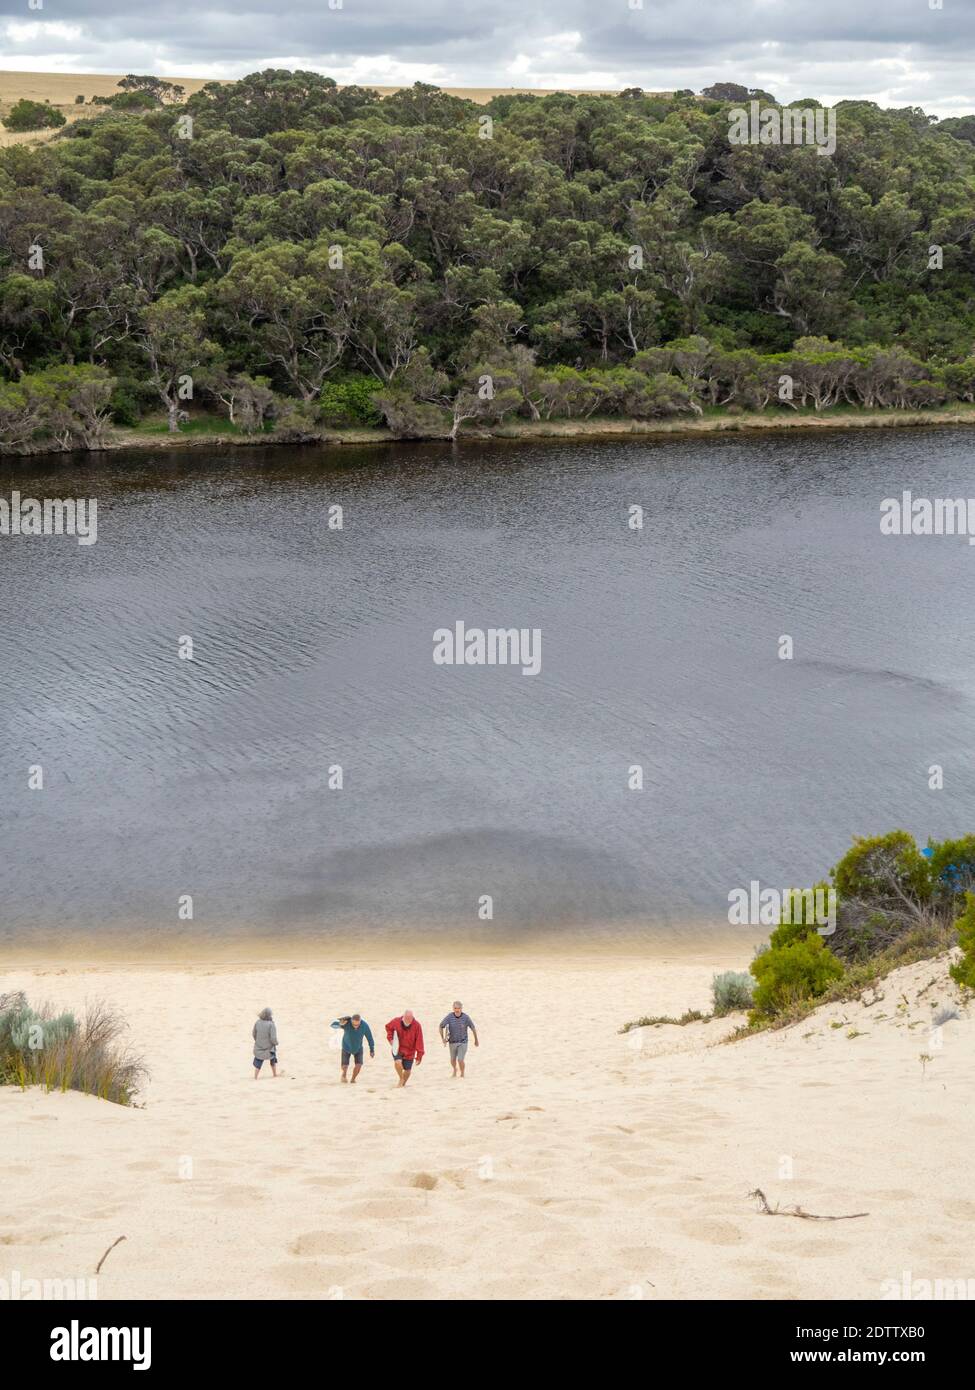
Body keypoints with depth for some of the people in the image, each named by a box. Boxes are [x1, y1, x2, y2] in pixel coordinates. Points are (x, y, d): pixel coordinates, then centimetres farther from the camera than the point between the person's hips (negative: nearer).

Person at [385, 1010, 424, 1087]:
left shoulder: (416, 1025, -19)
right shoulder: (396, 1021, -14)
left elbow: (419, 1042, -15)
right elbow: (388, 1027, 10)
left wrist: (419, 1056, -16)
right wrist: (390, 1038, -5)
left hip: (409, 1052, 0)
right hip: (398, 1048, 0)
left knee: (407, 1071, 7)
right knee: (398, 1062, -26)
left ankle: (403, 1084, 35)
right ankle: (401, 1079, 2)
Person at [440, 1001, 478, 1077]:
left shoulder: (466, 1017, -18)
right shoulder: (449, 1017, -18)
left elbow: (473, 1028, -3)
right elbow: (441, 1026, -5)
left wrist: (476, 1040, 7)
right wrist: (443, 1038, -12)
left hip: (463, 1042, -2)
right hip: (452, 1042, 2)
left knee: (460, 1060, -11)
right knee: (453, 1060, 18)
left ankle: (462, 1075, 17)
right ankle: (454, 1070, 53)